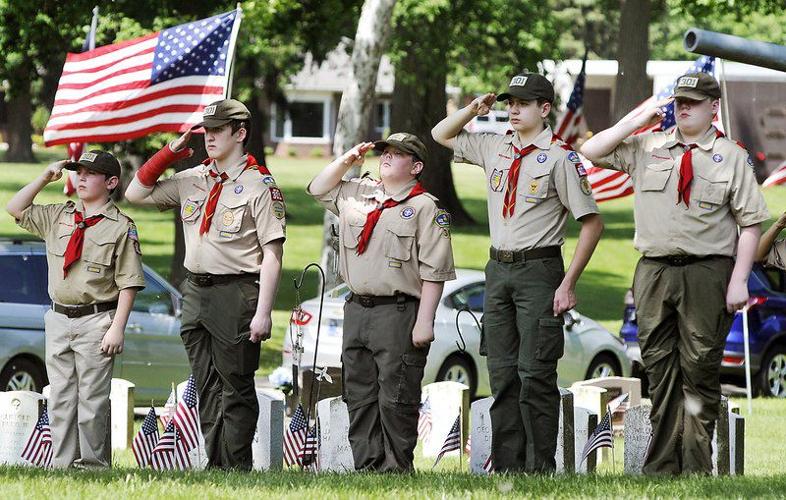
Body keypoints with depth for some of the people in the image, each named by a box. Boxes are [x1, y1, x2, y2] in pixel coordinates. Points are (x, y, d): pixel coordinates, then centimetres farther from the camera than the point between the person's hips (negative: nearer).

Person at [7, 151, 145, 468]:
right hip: (58, 319, 6)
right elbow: (15, 209, 16)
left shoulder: (121, 227, -5)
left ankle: (94, 464, 2)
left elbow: (128, 284, -8)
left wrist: (117, 328, -15)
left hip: (96, 321, -6)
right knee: (60, 397, 7)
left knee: (92, 399, -3)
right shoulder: (57, 217, 12)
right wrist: (45, 178, 8)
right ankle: (62, 464, 12)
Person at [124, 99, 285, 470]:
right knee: (207, 387, 9)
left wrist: (262, 313, -16)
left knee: (236, 388, -4)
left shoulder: (259, 186, -6)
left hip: (235, 293, -7)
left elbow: (272, 254, -9)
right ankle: (215, 466, 13)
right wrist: (171, 151, 6)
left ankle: (235, 469, -2)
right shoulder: (192, 180, 14)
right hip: (195, 293, 7)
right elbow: (135, 194, 17)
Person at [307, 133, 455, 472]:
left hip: (398, 314, -7)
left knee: (395, 398, -7)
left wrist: (424, 321, -15)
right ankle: (367, 466, 14)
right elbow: (318, 190, 28)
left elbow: (433, 272, -9)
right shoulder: (357, 194, 14)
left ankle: (396, 467, -3)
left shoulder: (425, 208, -5)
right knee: (359, 396, 9)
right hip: (357, 310, 7)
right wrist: (346, 161, 12)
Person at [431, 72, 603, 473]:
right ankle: (506, 465, 12)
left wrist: (568, 284, -14)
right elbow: (441, 135, 26)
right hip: (498, 269, 7)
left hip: (539, 270, -7)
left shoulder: (560, 158, -9)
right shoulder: (495, 148, 10)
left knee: (535, 373, -8)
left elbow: (592, 222, -10)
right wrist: (474, 109, 6)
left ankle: (540, 468, -6)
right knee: (501, 372, 8)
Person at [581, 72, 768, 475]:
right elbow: (591, 152, 7)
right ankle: (661, 466, 12)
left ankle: (696, 467, 5)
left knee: (700, 367, -1)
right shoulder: (647, 147, 9)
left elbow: (750, 223, -1)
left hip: (706, 274, -3)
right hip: (654, 271, 3)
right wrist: (640, 121, 1)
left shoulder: (732, 157, 1)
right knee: (659, 366, 6)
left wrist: (739, 280, -9)